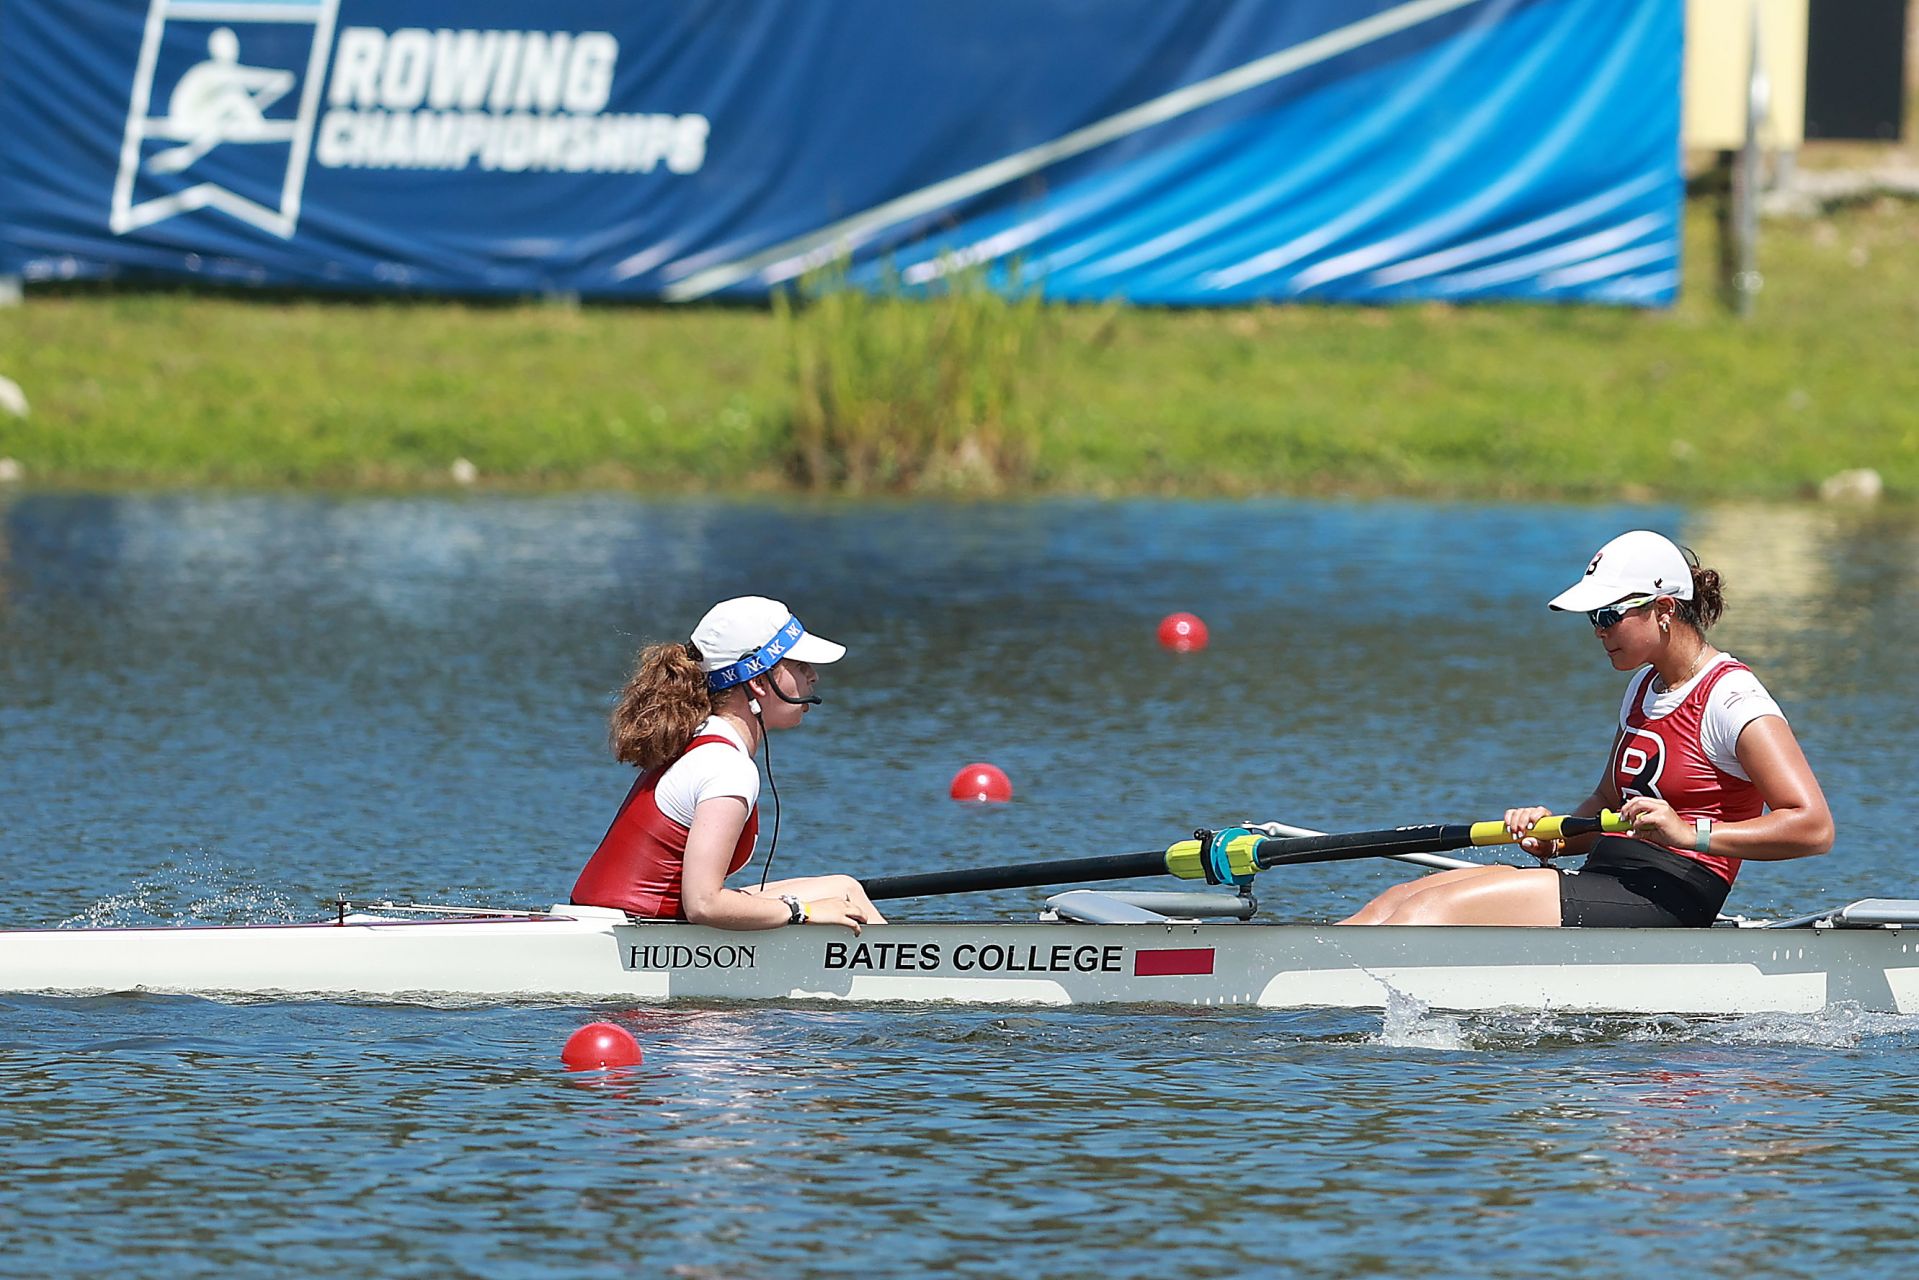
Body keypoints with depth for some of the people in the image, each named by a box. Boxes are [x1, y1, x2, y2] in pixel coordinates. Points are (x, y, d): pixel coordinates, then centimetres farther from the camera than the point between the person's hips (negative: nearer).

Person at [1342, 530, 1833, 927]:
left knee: (1427, 912, -21)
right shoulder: (1644, 689, 18)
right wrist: (1556, 836, 6)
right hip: (1606, 884, 9)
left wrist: (1691, 833, -26)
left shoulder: (1731, 698, -10)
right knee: (1396, 902, -4)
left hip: (1663, 901, -9)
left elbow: (1815, 827, -18)